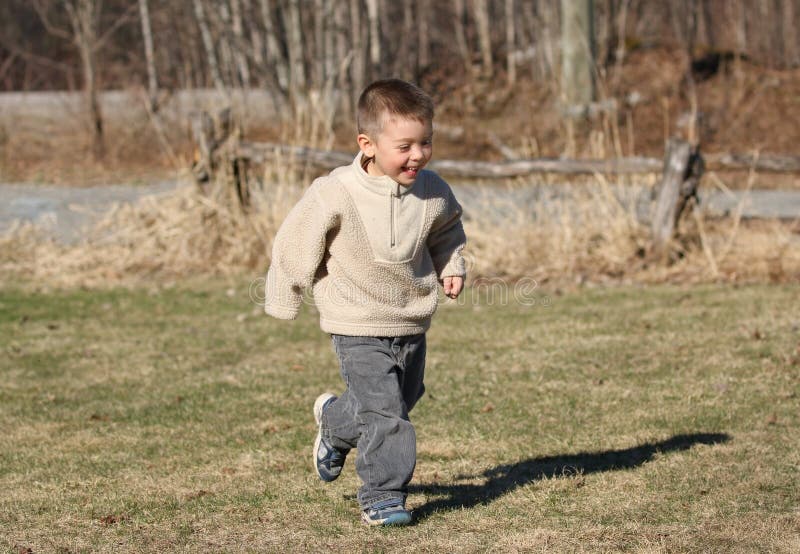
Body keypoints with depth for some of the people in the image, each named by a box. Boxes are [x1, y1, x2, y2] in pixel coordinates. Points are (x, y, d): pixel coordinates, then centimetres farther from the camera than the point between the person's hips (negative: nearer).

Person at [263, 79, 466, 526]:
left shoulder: (433, 193, -7)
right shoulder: (334, 195, -21)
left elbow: (447, 230, 17)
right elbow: (297, 245, -7)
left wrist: (451, 266, 2)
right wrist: (284, 302, 2)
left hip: (413, 326, 6)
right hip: (360, 330, -5)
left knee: (402, 402, 22)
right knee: (384, 412, -13)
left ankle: (334, 423, 49)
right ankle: (383, 496, 1)